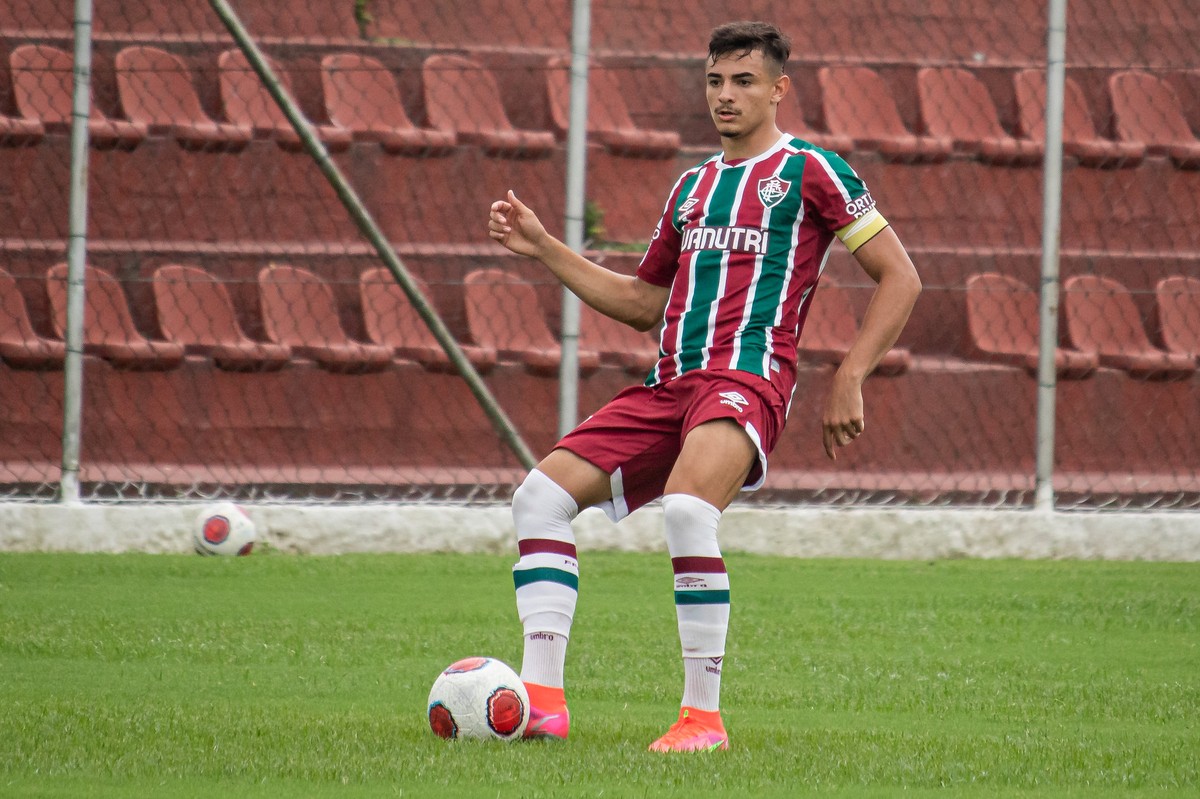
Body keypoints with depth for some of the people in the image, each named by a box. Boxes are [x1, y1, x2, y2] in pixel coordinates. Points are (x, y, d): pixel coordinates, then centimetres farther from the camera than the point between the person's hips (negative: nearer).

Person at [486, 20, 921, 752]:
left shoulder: (809, 172, 4)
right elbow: (643, 303, 31)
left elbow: (900, 278, 2)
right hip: (670, 385, 7)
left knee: (687, 508, -34)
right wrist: (544, 249, 24)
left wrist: (850, 381, -6)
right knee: (544, 492, -9)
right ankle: (542, 699, -12)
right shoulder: (693, 186, 24)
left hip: (749, 378, -7)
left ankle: (703, 715, -26)